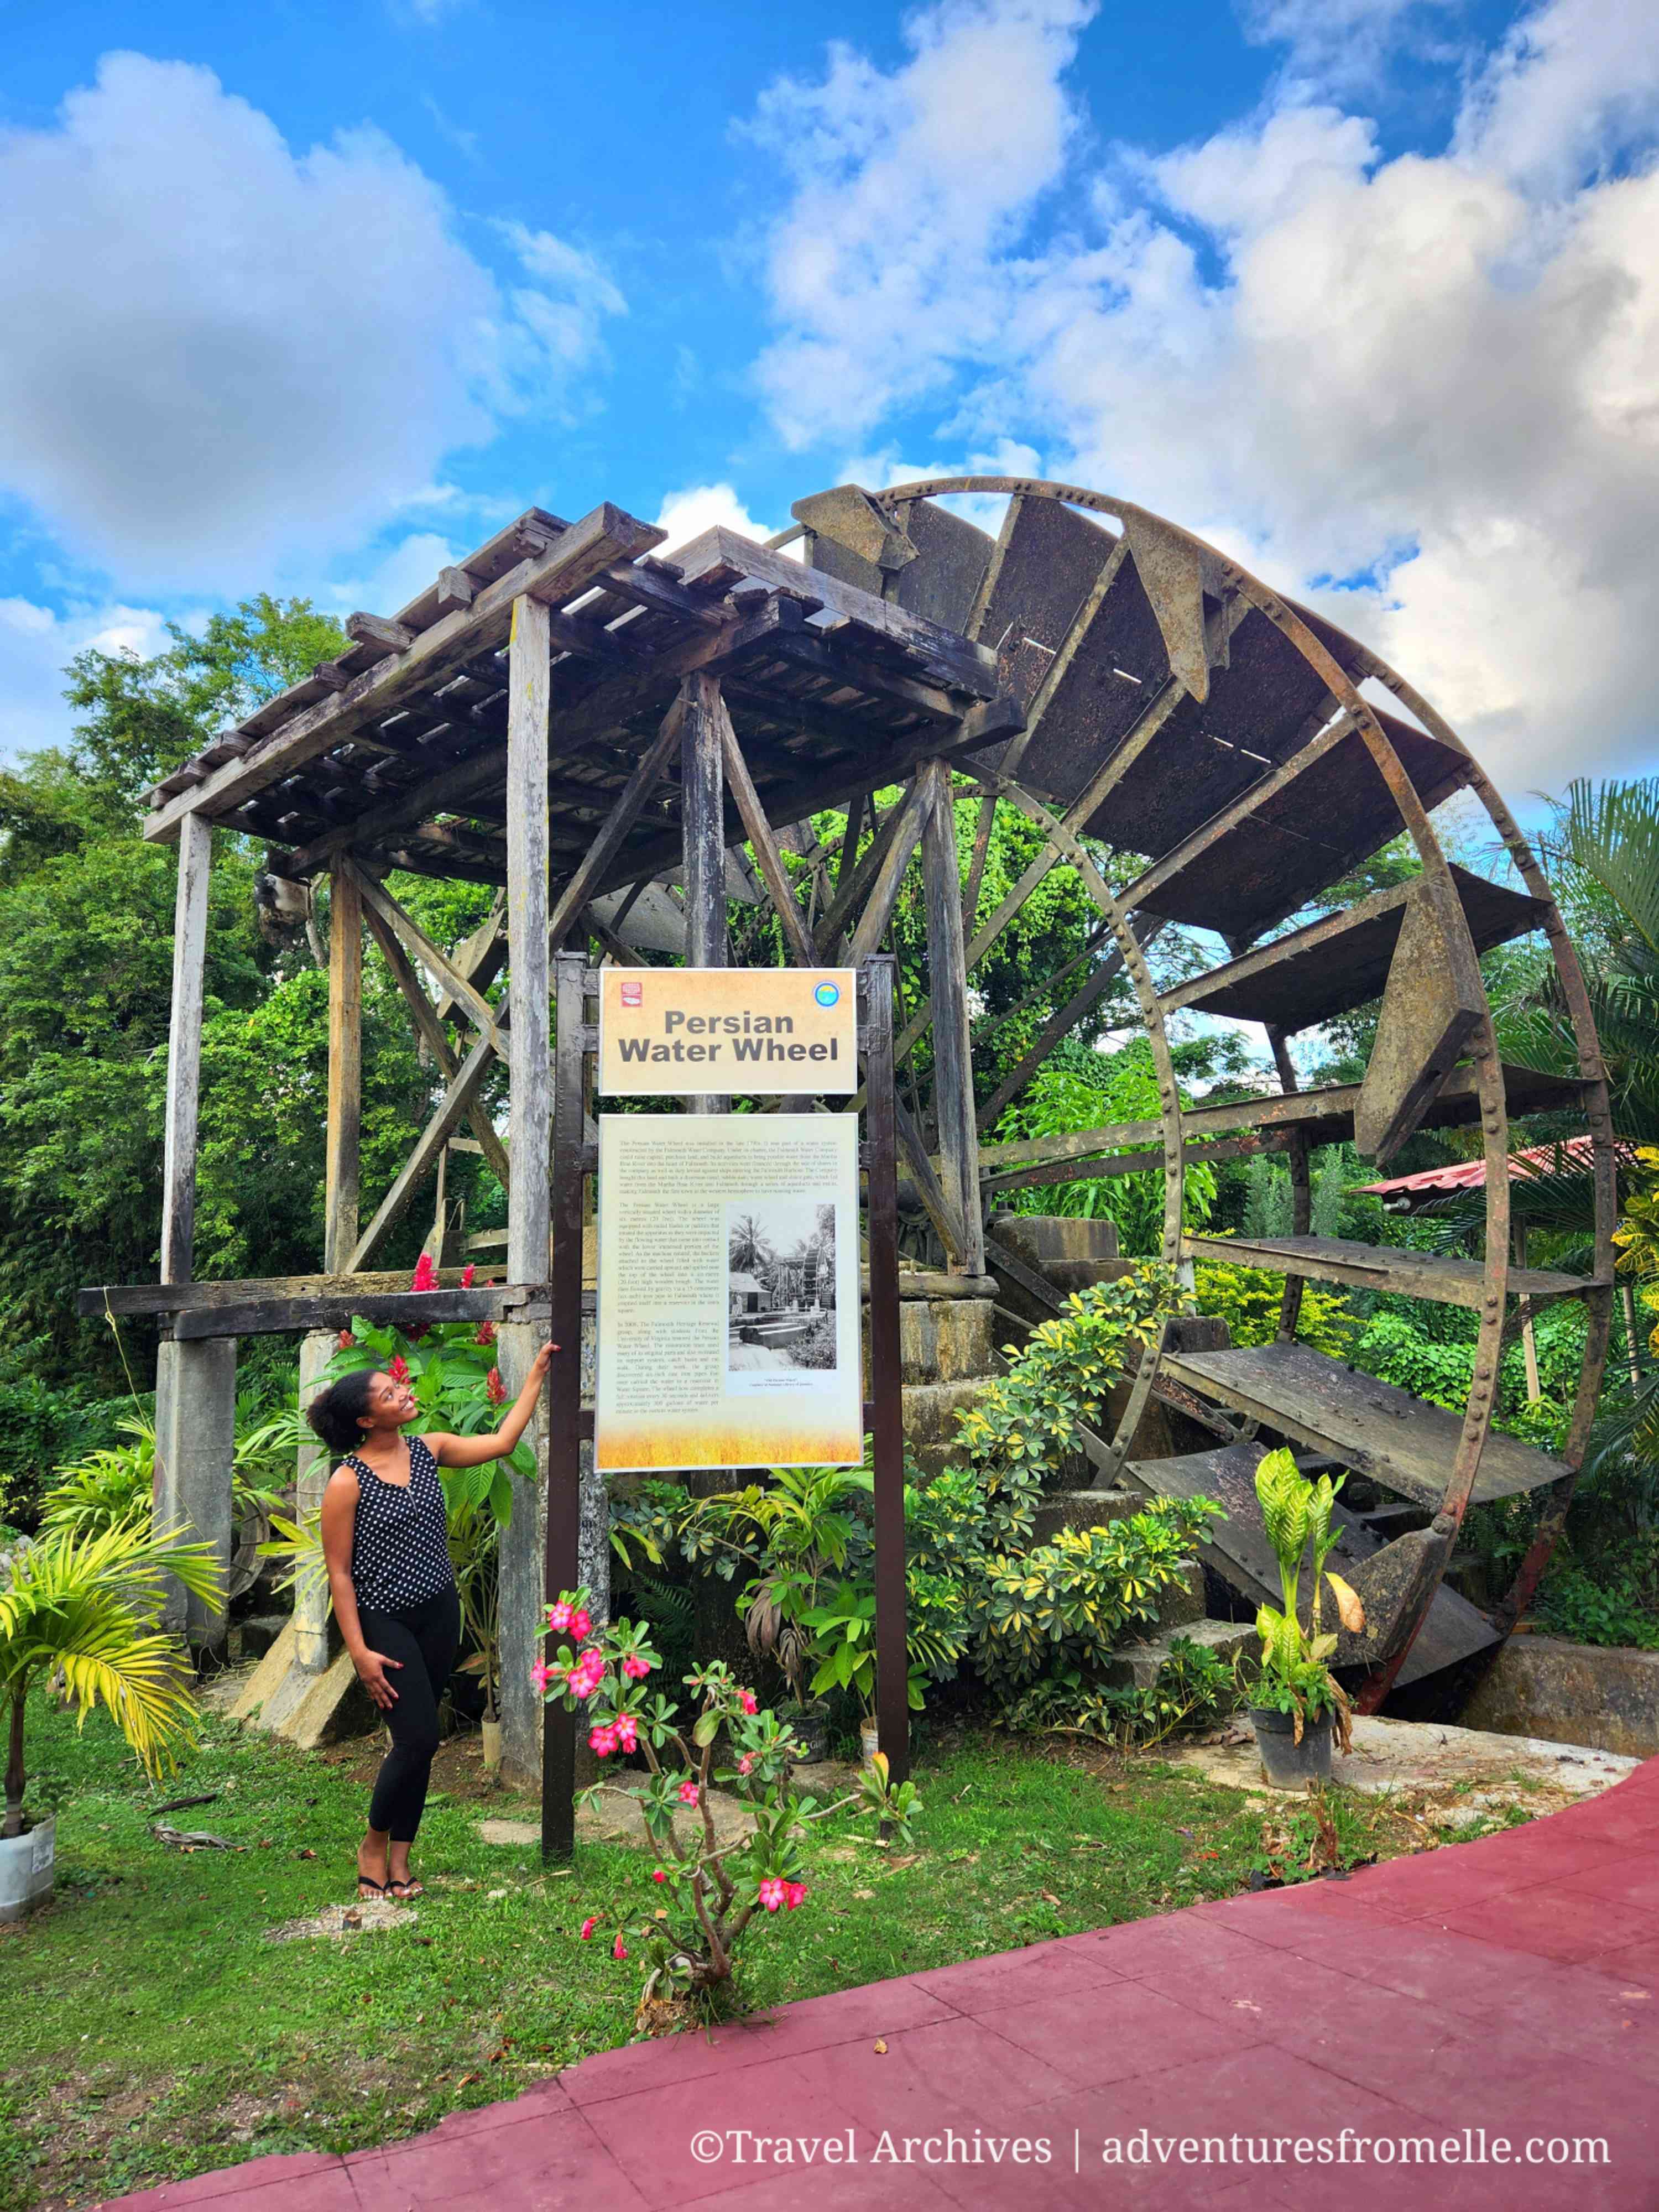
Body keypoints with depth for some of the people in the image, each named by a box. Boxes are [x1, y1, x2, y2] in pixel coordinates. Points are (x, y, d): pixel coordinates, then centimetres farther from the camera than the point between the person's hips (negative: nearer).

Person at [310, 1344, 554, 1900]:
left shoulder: (428, 1451, 2)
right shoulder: (347, 1482, -14)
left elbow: (501, 1441, 6)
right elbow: (339, 1572, -11)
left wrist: (537, 1373, 4)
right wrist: (359, 1651, -14)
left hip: (439, 1613, 5)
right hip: (386, 1622, -5)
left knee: (418, 1741, 9)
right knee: (418, 1739, -9)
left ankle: (399, 1859, 21)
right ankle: (373, 1844, 16)